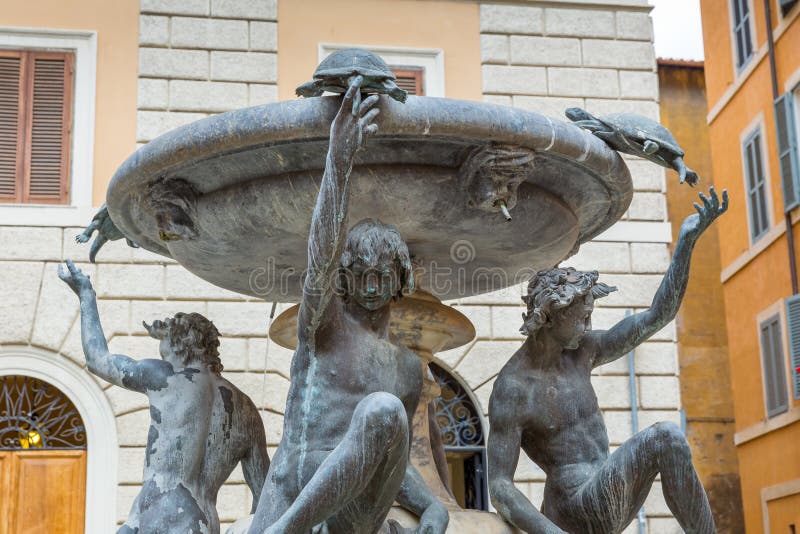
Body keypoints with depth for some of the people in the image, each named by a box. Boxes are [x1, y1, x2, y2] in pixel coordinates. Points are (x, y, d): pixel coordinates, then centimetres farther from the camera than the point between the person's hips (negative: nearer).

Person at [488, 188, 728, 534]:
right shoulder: (510, 390, -13)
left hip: (609, 503, 9)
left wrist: (687, 239, -4)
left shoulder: (580, 350, 8)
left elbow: (657, 317, 6)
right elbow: (499, 488, -15)